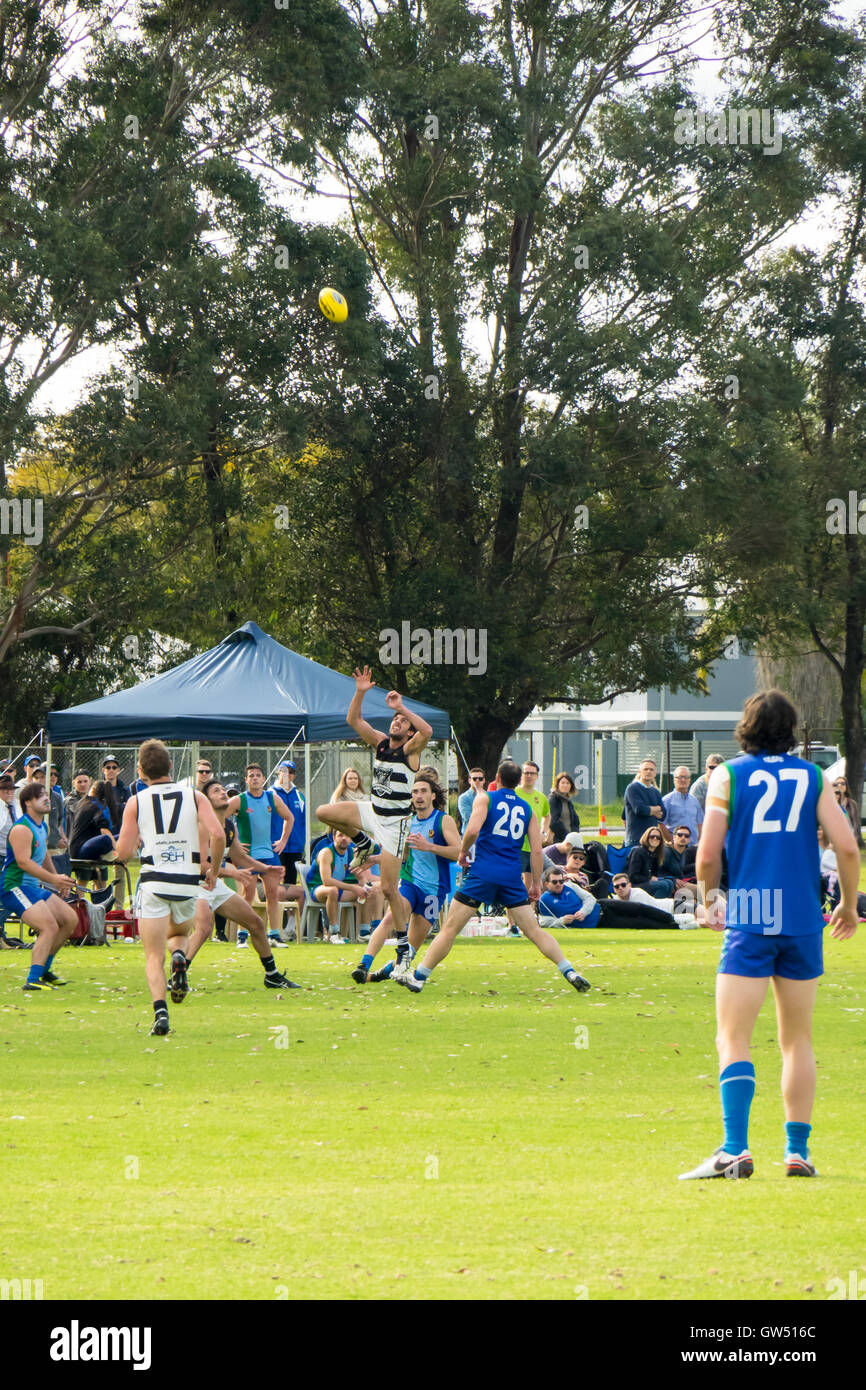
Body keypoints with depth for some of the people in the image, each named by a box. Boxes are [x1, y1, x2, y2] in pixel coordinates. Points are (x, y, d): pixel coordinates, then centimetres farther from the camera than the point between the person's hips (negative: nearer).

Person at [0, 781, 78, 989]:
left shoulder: (42, 827, 14)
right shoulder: (22, 829, -18)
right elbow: (23, 862, -29)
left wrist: (59, 880, 34)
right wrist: (53, 879, -32)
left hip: (33, 886, 10)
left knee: (70, 919, 13)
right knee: (50, 927, -23)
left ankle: (43, 971, 21)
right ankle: (33, 980, -27)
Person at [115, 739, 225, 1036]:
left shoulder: (136, 803, 1)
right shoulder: (195, 797, 4)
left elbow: (124, 852, -3)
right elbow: (218, 835, -9)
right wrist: (213, 871, 6)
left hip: (153, 883, -2)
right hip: (188, 883, 2)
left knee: (154, 956, 2)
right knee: (179, 933, 29)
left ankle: (160, 1011, -20)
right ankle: (179, 958, -5)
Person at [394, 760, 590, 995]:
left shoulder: (485, 798, 3)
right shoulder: (527, 809, 13)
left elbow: (473, 830, -14)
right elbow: (537, 850, 8)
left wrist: (462, 852, 4)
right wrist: (536, 884, 13)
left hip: (483, 871, -3)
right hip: (513, 876, 3)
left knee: (450, 928, 0)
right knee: (533, 930, 5)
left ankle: (419, 976, 0)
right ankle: (570, 972, -4)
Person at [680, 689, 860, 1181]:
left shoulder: (728, 776, 2)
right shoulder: (813, 777, 6)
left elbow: (708, 856, -3)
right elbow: (847, 847, -1)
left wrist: (712, 902, 16)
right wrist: (849, 905, 15)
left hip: (748, 922, -2)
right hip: (802, 921, 2)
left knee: (734, 1040, -4)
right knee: (798, 1042, 13)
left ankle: (735, 1149, -18)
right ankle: (798, 1151, 11)